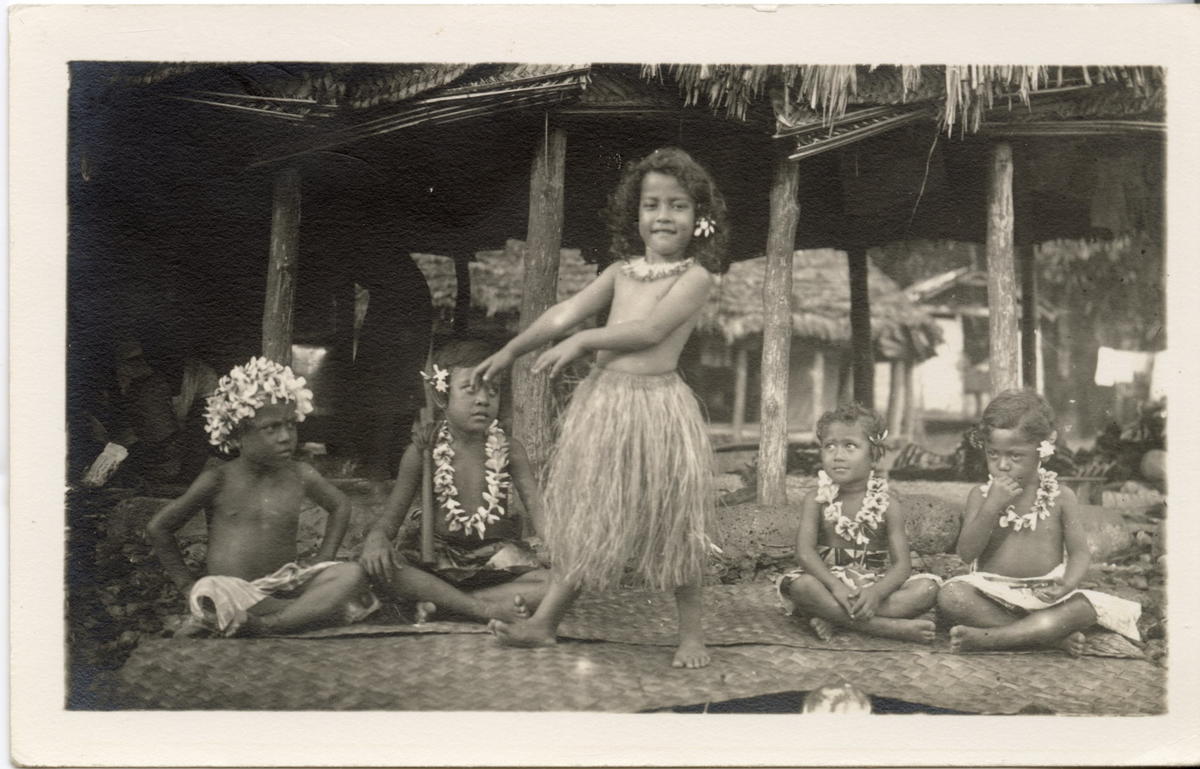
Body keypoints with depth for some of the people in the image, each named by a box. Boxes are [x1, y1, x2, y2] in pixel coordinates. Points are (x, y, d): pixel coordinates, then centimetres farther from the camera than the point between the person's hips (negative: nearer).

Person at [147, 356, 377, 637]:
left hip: (283, 587, 4)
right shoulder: (218, 480, -2)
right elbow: (158, 527, 8)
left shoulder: (300, 475, 7)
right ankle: (320, 607, -29)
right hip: (230, 590, -4)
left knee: (353, 575, -23)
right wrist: (187, 585, 3)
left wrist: (322, 564, 14)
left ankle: (264, 625, -36)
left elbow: (340, 505, 27)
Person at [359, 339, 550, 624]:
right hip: (436, 557, -1)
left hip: (495, 559, 1)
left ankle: (440, 602, -26)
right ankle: (484, 608, -29)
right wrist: (376, 538, -25)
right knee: (373, 565, -31)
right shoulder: (422, 452, -1)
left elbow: (536, 505, -7)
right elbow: (392, 515, 0)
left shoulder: (509, 450, 1)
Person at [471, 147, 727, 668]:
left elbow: (650, 329, -16)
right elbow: (565, 313, 13)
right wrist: (510, 351, 14)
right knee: (586, 514, 13)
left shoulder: (695, 276, -5)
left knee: (673, 524, 3)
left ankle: (691, 632, 17)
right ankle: (546, 621, 21)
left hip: (657, 405, -5)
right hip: (602, 401, 5)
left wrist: (582, 340, -18)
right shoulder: (621, 272, 12)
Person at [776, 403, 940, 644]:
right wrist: (835, 586, -31)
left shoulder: (887, 502, -1)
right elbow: (805, 551, -13)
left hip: (876, 585, 1)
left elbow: (902, 563, -9)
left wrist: (876, 593, -30)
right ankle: (891, 627, -33)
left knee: (927, 588, -23)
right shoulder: (817, 500, 0)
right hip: (829, 582, -1)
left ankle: (835, 618, -30)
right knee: (799, 584, -33)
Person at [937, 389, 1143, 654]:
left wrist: (1067, 584, -23)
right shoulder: (981, 495, 3)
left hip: (1043, 594, 0)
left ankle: (987, 637, -32)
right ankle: (1049, 636, -29)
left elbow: (1080, 552, 0)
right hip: (992, 591, 0)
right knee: (950, 596, -30)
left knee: (1084, 607, -30)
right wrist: (992, 506, -19)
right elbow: (967, 553, -7)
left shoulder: (1060, 497, 3)